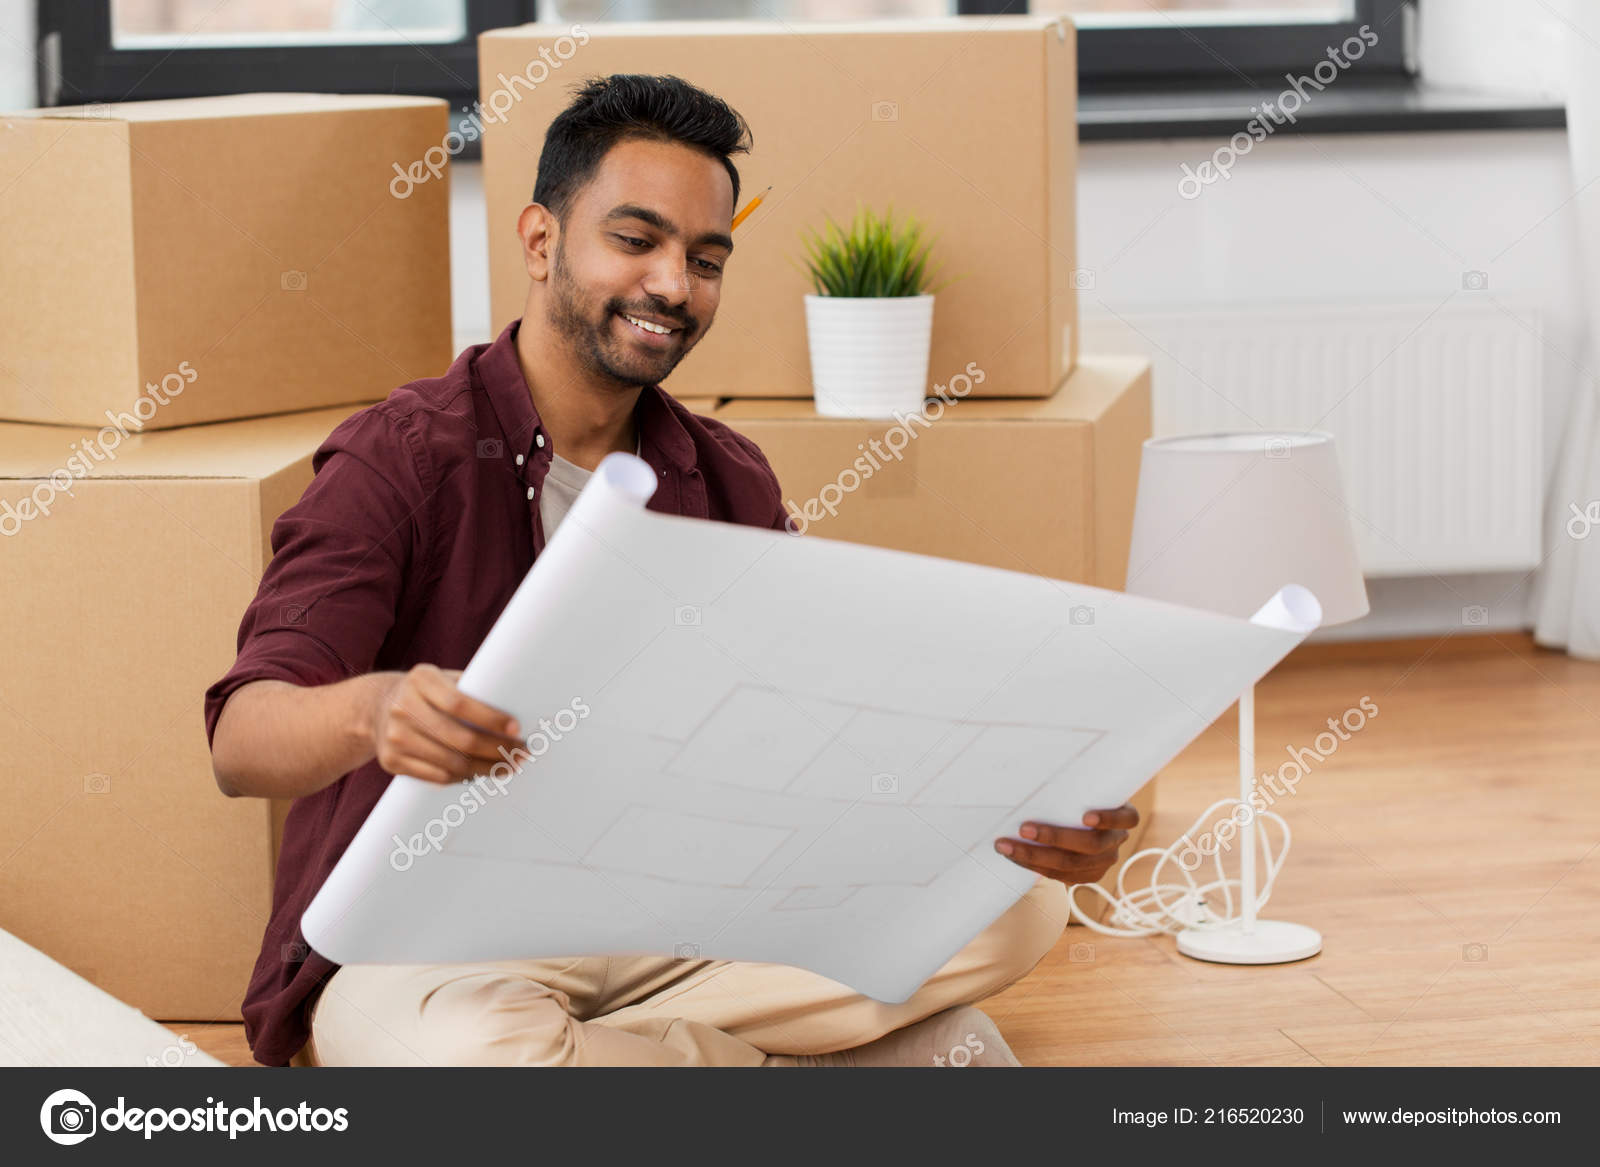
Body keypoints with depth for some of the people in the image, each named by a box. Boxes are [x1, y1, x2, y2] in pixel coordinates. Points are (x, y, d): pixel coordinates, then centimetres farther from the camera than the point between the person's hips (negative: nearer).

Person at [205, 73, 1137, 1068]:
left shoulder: (728, 483, 11)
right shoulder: (403, 460, -7)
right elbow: (243, 742, -20)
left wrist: (1041, 824, -19)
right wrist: (371, 712, -46)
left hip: (675, 910, 5)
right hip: (433, 943, -5)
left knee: (1018, 896, -15)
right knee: (468, 1050, -41)